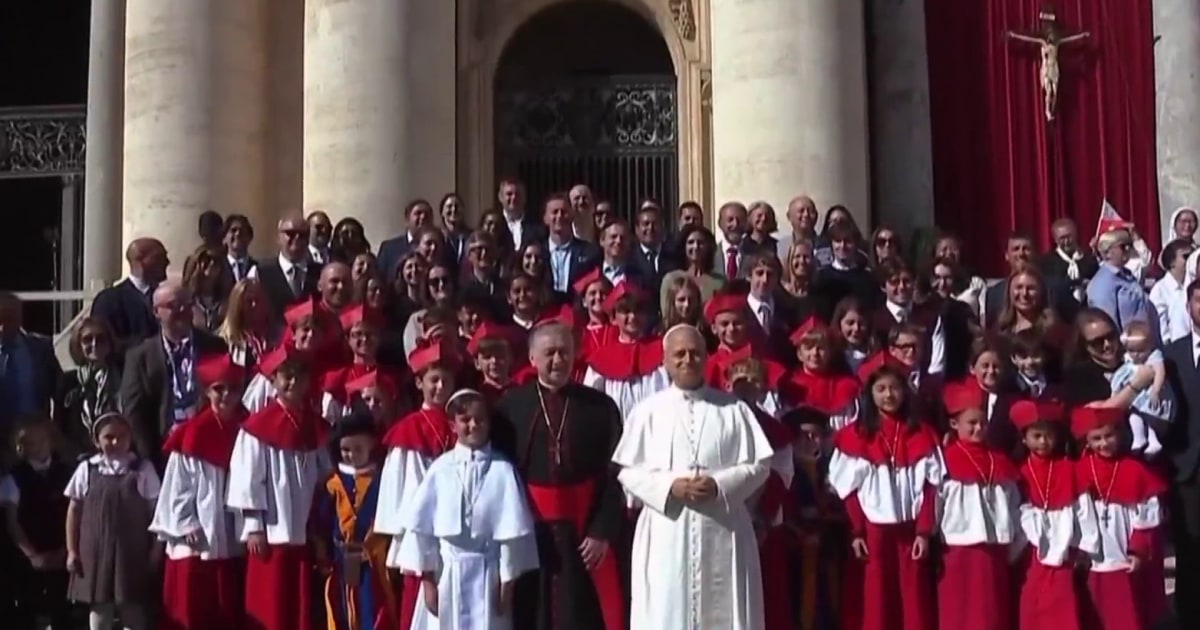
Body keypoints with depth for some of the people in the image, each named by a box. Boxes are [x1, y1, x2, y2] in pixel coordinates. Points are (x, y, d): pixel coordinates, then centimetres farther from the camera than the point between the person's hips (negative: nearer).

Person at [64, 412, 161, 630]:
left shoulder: (143, 469, -2)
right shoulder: (87, 469, 1)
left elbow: (155, 510, 0)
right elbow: (74, 510, 6)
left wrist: (155, 549, -2)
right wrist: (72, 551, 3)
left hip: (132, 553, -1)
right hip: (95, 552, 1)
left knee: (133, 612, 5)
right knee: (98, 611, 8)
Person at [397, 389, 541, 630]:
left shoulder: (502, 469, -7)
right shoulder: (441, 468, -4)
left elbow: (513, 529, -5)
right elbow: (421, 524, -1)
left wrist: (507, 582, -4)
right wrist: (427, 579, 0)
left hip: (488, 574, -1)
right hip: (447, 573, 1)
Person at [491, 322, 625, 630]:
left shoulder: (600, 406, 2)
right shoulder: (510, 406, 1)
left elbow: (614, 474, 0)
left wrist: (602, 531, -8)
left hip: (585, 528, 0)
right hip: (528, 527, 0)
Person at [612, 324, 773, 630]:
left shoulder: (733, 409, 5)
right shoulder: (647, 411, 3)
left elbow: (758, 465, 3)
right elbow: (628, 471, 2)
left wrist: (720, 485, -13)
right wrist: (669, 487, -13)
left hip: (723, 531, 1)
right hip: (666, 532, -1)